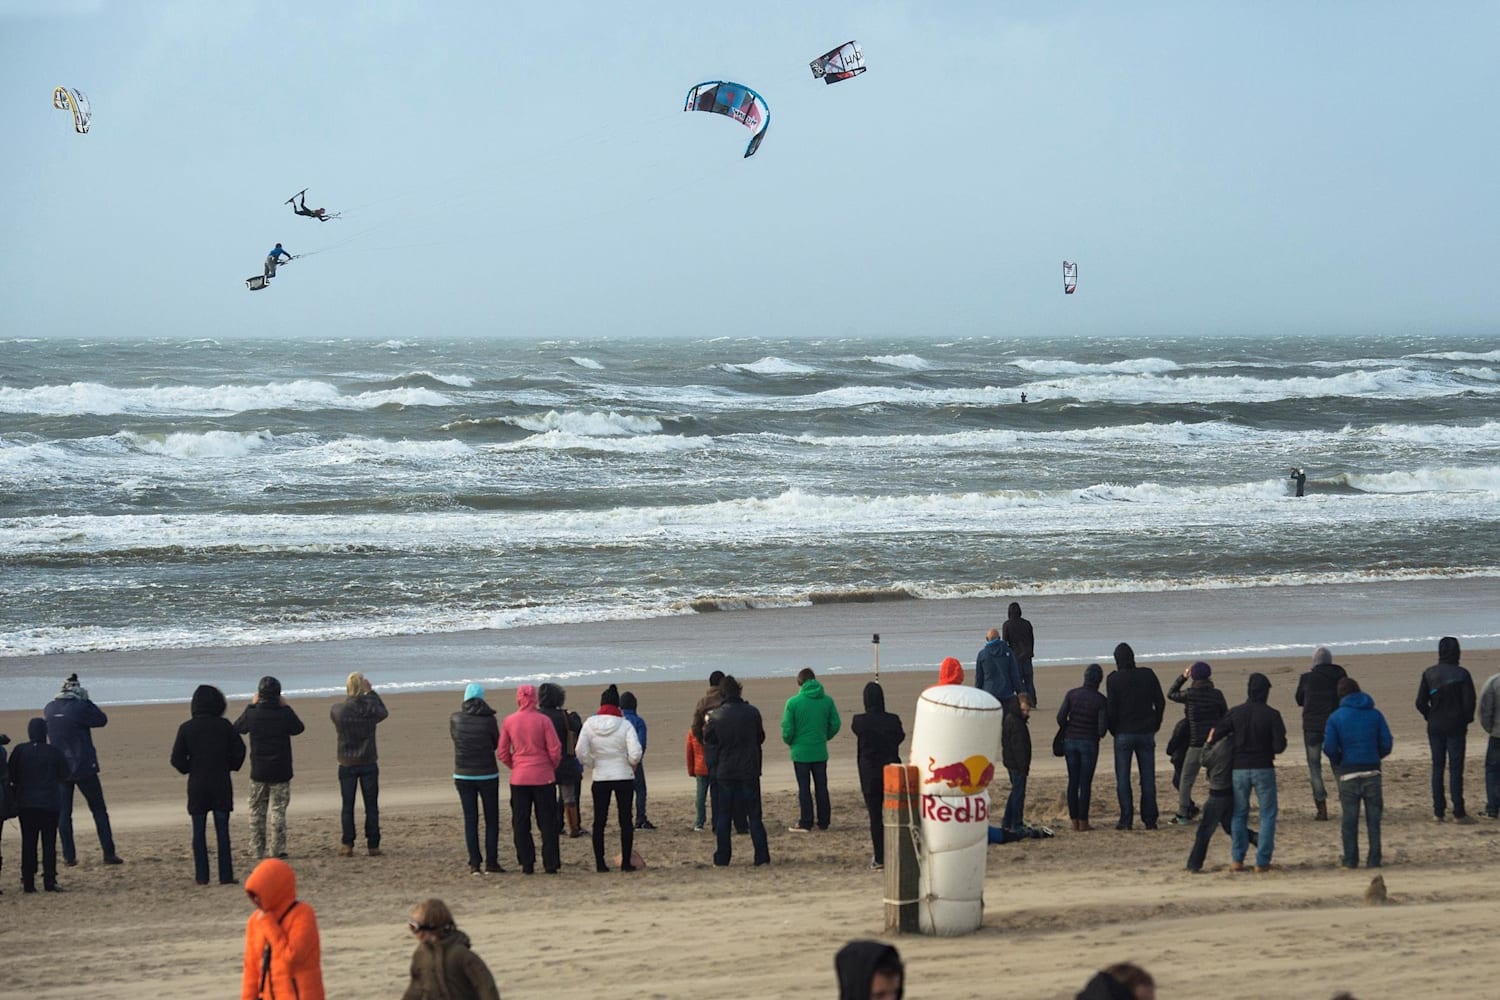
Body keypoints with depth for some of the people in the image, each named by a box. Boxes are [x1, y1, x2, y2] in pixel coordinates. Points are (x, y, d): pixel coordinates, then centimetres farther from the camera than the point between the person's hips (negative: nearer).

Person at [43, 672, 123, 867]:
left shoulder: (49, 709, 0)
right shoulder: (79, 708, -15)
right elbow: (102, 720, -5)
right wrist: (86, 701, -1)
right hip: (84, 768, -4)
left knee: (63, 813, 8)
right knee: (99, 810, 5)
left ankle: (69, 856, 4)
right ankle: (109, 854, 4)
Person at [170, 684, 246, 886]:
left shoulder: (186, 728, -4)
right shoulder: (224, 726, -4)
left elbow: (177, 759, -6)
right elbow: (239, 750, -3)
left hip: (197, 786, 0)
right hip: (221, 785, 0)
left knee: (199, 833, 7)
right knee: (222, 831, 3)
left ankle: (202, 876, 3)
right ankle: (226, 876, 0)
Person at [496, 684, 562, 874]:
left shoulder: (509, 722, -3)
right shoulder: (543, 720, -9)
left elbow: (502, 753, 2)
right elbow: (555, 750, -8)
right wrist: (553, 767, 12)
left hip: (519, 778, 1)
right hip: (543, 777, -1)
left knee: (520, 823, 8)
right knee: (547, 822, 6)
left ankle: (526, 864, 6)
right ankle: (551, 864, 5)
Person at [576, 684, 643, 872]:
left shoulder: (589, 724, -5)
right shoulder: (625, 726, -11)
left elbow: (581, 752, -10)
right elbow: (635, 754, -18)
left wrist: (593, 764, 7)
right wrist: (631, 764, 4)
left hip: (600, 778, 2)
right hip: (624, 777, -2)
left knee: (599, 821, 8)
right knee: (625, 820, 6)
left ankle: (600, 862, 7)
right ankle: (625, 862, 4)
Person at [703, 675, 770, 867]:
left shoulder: (715, 716, -7)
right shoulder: (752, 712, -6)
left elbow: (709, 743, -2)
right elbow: (760, 737, 8)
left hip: (724, 772, 0)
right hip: (750, 771, 0)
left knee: (723, 815, 8)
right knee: (754, 815, 5)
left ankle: (721, 859, 5)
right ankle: (762, 857, 0)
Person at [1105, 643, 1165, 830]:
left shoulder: (1114, 679, -8)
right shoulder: (1148, 675, 1)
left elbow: (1111, 709, -9)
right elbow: (1160, 702, 3)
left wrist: (1113, 730, 6)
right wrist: (1155, 725, 13)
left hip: (1124, 733, -3)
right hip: (1146, 733, 3)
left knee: (1123, 778, 3)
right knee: (1148, 777, 7)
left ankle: (1126, 819, -3)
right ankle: (1150, 819, 5)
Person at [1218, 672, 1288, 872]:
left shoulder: (1235, 713, -1)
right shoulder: (1271, 715, -9)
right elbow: (1280, 746, -11)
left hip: (1239, 769, 2)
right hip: (1263, 769, -2)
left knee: (1239, 814, 16)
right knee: (1268, 815, 8)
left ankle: (1237, 859, 12)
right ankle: (1262, 861, 2)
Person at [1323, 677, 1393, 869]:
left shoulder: (1336, 717, -3)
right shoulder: (1375, 714, 3)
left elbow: (1329, 747, -8)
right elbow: (1387, 743, 1)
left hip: (1348, 772, -1)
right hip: (1372, 770, 1)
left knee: (1350, 819, 6)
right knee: (1373, 817, 6)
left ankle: (1350, 859, 6)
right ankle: (1374, 859, 5)